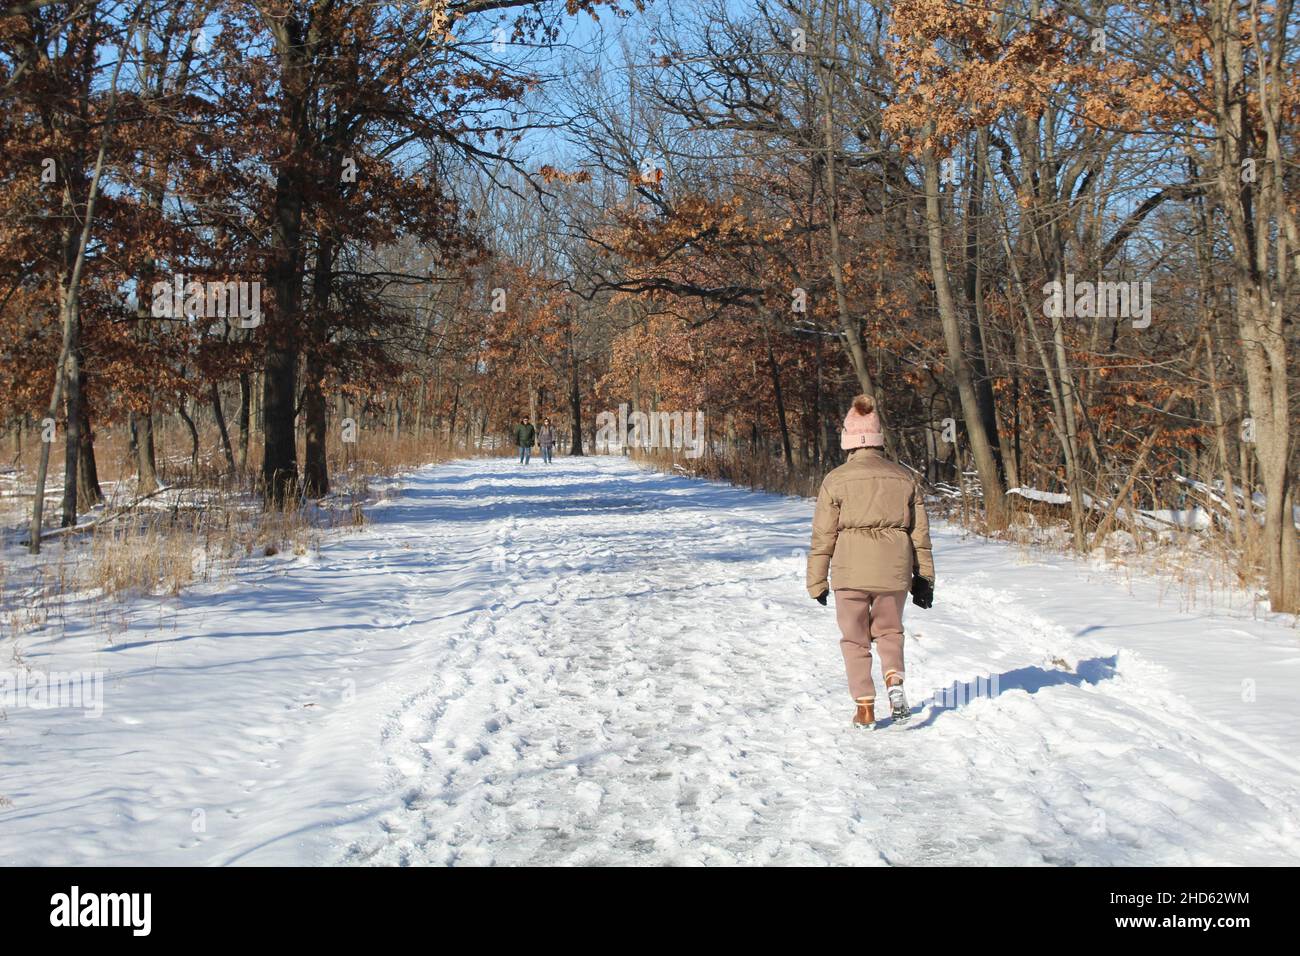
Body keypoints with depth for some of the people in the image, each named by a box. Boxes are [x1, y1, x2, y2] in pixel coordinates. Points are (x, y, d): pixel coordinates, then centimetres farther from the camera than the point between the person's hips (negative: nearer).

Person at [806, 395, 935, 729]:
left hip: (851, 571, -2)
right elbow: (920, 533, 7)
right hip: (894, 571, 2)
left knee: (855, 640, 13)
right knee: (889, 630, 23)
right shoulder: (904, 477, 4)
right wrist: (924, 579, 15)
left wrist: (817, 582, 5)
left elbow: (823, 537, -4)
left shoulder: (836, 480, -6)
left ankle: (865, 709, 9)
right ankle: (894, 679, -2)